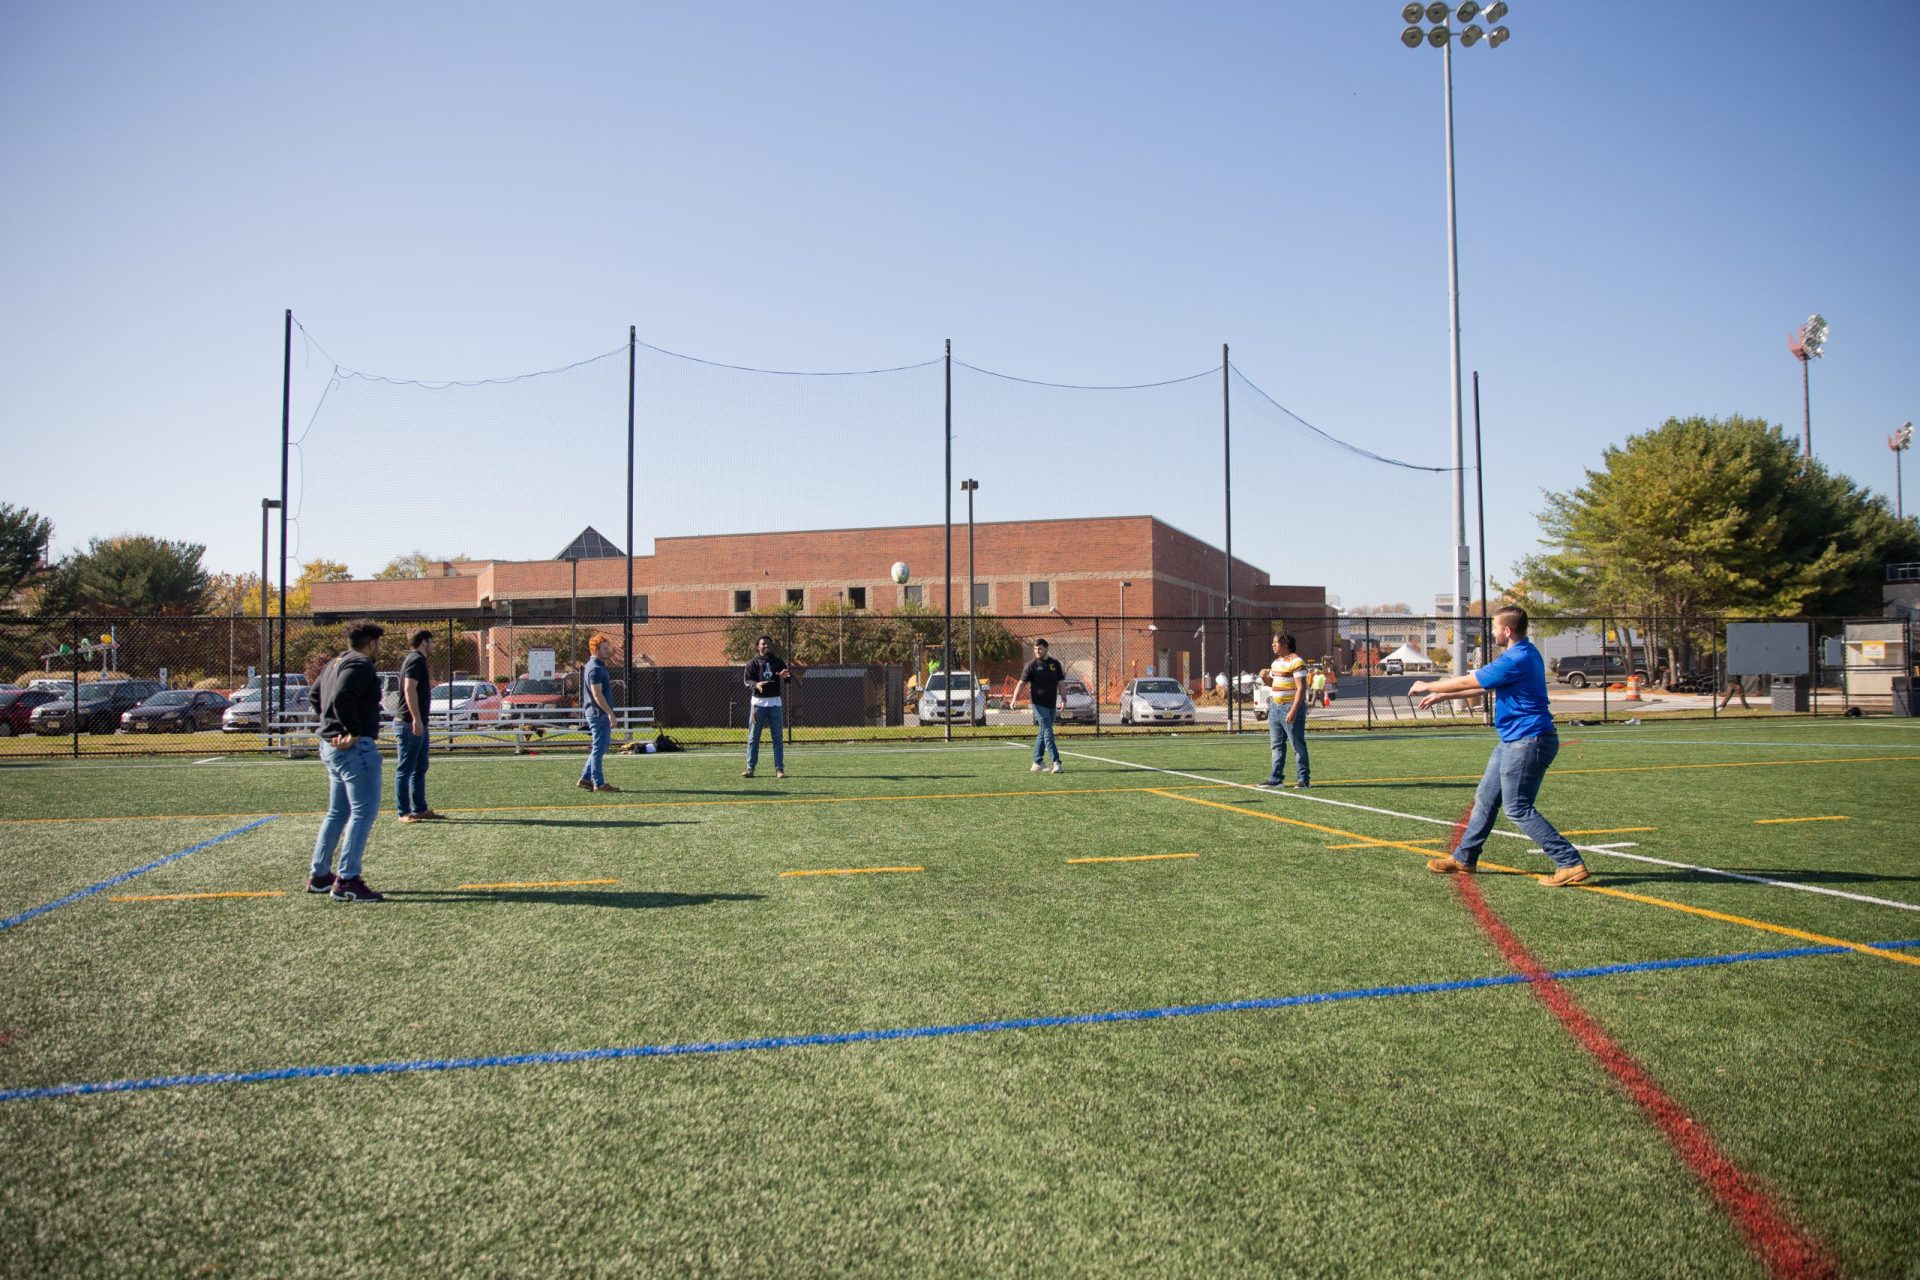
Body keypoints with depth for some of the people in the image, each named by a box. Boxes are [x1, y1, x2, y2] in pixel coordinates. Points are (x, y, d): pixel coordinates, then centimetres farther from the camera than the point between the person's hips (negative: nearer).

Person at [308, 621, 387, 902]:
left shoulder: (335, 664, 18)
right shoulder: (360, 666, -13)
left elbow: (314, 695, 27)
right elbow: (342, 697, -28)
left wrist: (333, 725, 17)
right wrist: (354, 731, -19)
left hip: (331, 746, 11)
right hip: (356, 748, -11)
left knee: (337, 812, 19)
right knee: (364, 813, -8)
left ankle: (319, 876, 25)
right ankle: (347, 881, -9)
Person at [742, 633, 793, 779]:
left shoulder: (777, 661, 8)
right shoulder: (752, 662, 2)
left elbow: (788, 676, 5)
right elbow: (747, 680, -8)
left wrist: (785, 676, -19)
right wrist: (756, 684, -29)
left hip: (774, 702, 2)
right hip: (758, 702, -2)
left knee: (777, 737, 2)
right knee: (753, 737, 0)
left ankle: (779, 768, 6)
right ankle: (750, 767, 6)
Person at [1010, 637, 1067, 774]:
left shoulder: (1055, 663, 8)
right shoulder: (1031, 665, -3)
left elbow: (1060, 682, 13)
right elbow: (1022, 683, -6)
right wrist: (1014, 698, -18)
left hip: (1052, 704, 5)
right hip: (1039, 704, -5)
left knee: (1043, 732, 12)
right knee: (1047, 732, -11)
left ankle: (1037, 762, 22)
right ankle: (1056, 762, -16)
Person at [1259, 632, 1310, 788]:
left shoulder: (1296, 661, -12)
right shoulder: (1276, 662, 15)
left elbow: (1301, 688, -17)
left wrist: (1293, 711, -24)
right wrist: (1265, 677, 4)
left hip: (1291, 707, -9)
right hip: (1275, 707, 9)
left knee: (1298, 745, -3)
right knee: (1277, 745, 10)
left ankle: (1303, 779, 2)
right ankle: (1276, 778, 14)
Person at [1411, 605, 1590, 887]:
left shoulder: (1517, 660, -21)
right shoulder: (1523, 654, 12)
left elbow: (1466, 682, -14)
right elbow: (1482, 686, 22)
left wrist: (1428, 685, 0)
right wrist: (1443, 695, 24)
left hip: (1528, 742, -11)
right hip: (1514, 740, 11)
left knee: (1517, 808, -6)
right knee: (1485, 798, 15)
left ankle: (1571, 865, -3)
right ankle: (1464, 858, 26)